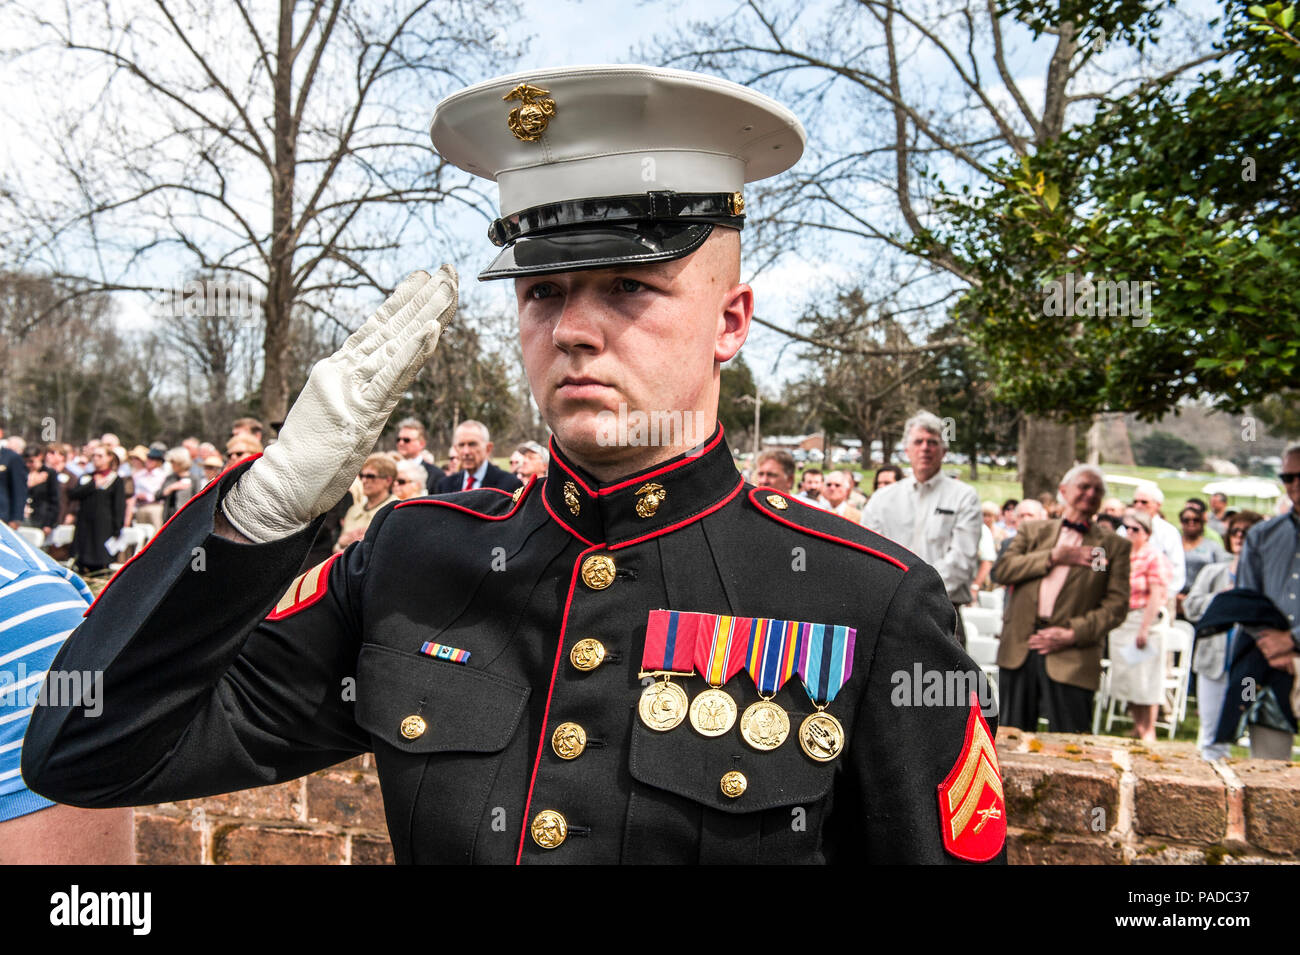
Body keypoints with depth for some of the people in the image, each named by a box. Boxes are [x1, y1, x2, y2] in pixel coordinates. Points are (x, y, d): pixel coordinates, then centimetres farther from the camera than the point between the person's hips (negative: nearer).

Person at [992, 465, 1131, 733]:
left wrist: (1072, 634, -11)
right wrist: (1054, 557, -7)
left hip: (1072, 658, -2)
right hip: (1020, 648, 2)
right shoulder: (1031, 529, 14)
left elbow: (1116, 604, 1)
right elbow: (1002, 570, 1)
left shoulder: (1114, 545, 9)